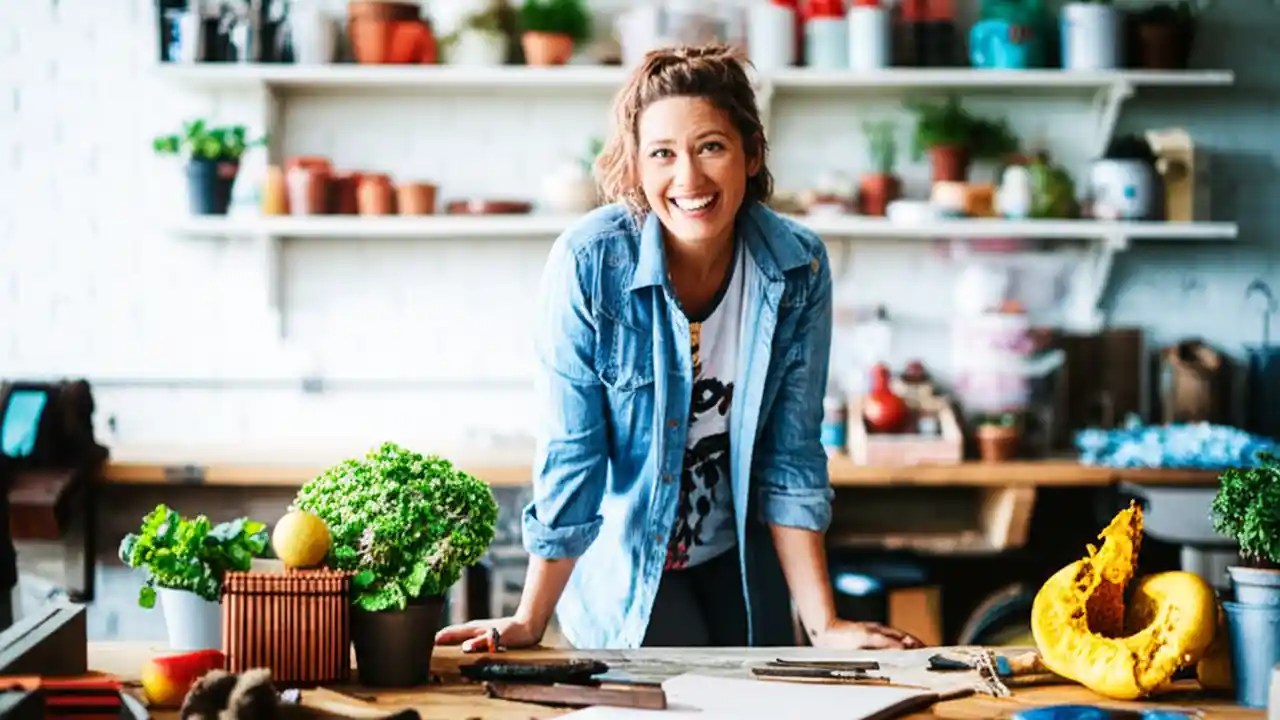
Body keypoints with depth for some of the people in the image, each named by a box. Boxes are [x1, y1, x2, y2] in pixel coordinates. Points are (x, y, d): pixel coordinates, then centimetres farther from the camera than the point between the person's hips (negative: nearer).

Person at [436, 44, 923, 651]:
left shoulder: (798, 266, -15)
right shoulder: (589, 262, -24)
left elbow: (791, 457, -9)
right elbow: (570, 459, -19)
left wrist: (823, 624, -11)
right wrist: (530, 623, -16)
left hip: (738, 561, 3)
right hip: (621, 562, -3)